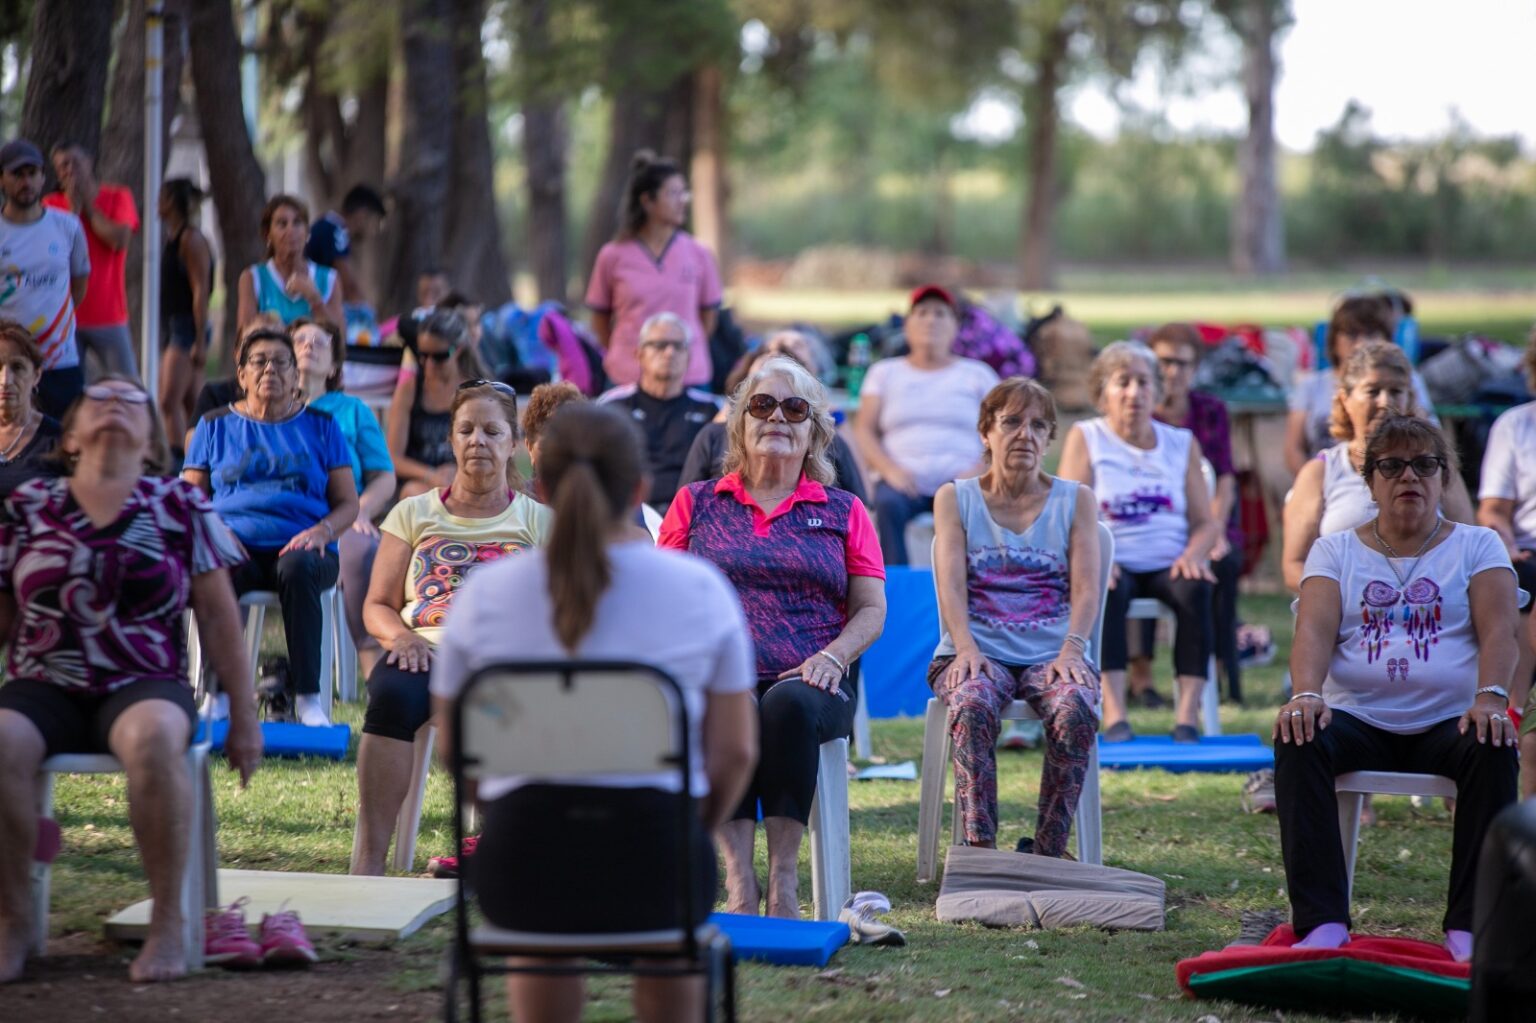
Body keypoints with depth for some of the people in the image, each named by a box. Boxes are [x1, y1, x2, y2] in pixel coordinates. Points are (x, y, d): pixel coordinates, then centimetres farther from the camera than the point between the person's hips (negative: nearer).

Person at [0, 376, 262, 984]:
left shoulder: (180, 509, 9)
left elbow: (218, 618, 10)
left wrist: (244, 718, 8)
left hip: (144, 686, -1)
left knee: (154, 739, -38)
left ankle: (167, 923, -24)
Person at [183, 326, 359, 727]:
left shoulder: (320, 427, 16)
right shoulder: (215, 426, 17)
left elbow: (347, 503, 13)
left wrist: (322, 531, -9)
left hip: (298, 547, 0)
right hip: (237, 546, 0)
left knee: (298, 568, -37)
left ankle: (308, 696, -37)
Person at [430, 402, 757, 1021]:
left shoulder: (485, 593, -3)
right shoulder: (700, 588, -4)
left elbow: (453, 749, 5)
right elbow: (735, 751, -1)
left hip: (521, 862, 1)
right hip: (654, 860, 0)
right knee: (675, 892, 33)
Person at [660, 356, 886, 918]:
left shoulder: (843, 512, 19)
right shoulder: (695, 503, 20)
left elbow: (871, 609, 12)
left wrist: (832, 656, -8)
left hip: (808, 683, 0)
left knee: (790, 703, -37)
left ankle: (783, 874, -37)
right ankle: (738, 876, -42)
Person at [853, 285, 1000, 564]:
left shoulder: (978, 374, 18)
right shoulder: (884, 373, 20)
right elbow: (864, 431, 9)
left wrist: (978, 472, -10)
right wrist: (889, 469, -11)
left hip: (959, 480, -1)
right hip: (904, 481, 1)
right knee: (888, 504, -35)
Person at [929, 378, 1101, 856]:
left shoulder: (1076, 500, 14)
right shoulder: (955, 499, 13)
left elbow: (1086, 587, 2)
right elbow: (950, 583, -1)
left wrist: (1071, 650, -17)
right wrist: (965, 648, -20)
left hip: (1050, 652, 1)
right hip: (980, 650, -1)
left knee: (1076, 708, -34)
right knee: (973, 704, -36)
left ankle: (1047, 853, -28)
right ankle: (978, 849, -38)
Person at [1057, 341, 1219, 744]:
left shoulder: (1182, 443, 15)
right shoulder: (1086, 438, 8)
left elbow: (1206, 521, 9)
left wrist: (1193, 554, -15)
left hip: (1169, 563, 2)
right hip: (1116, 563, -2)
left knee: (1195, 589, -32)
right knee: (1105, 589, -36)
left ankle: (1188, 715, -36)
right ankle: (1114, 716, -43)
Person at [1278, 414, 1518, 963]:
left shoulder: (1477, 546, 11)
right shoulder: (1335, 550, 13)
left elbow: (1498, 629, -4)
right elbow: (1315, 629, -4)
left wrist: (1490, 697, -25)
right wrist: (1306, 694, -25)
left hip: (1447, 722, -1)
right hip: (1358, 720, 1)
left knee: (1494, 749, -34)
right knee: (1298, 741, -31)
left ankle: (1468, 928, -31)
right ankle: (1323, 922, -36)